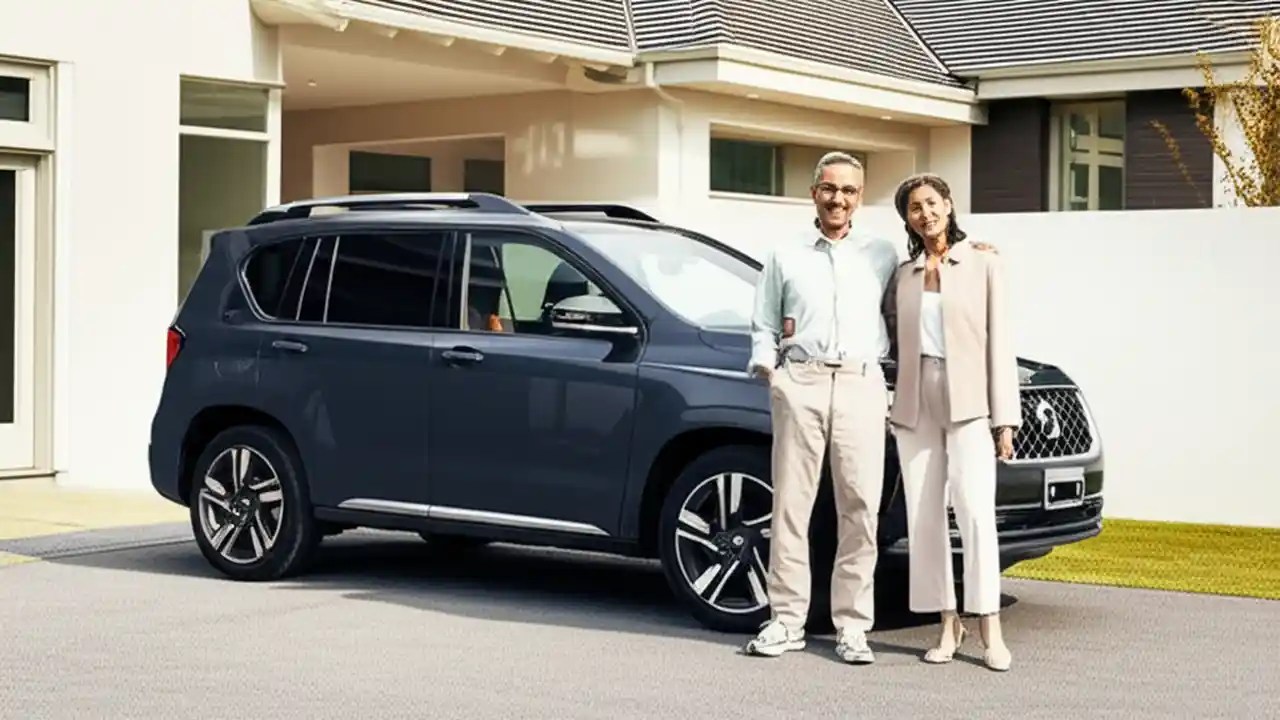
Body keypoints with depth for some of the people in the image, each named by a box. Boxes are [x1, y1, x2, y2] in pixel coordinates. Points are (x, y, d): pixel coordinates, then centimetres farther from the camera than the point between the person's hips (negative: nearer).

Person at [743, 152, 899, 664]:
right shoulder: (785, 257, 17)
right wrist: (769, 372, 1)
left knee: (860, 506, -5)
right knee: (791, 502, -2)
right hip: (799, 382, 0)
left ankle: (852, 625, -1)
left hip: (861, 384, 0)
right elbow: (763, 326, 15)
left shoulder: (883, 256, 17)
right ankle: (787, 620, 3)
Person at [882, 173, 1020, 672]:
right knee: (924, 515, 0)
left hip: (967, 400, -3)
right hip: (914, 403, 4)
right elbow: (891, 335, 23)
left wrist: (1005, 417, -5)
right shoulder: (902, 275, 12)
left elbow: (998, 342, 0)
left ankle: (990, 629, -11)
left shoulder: (982, 264, 4)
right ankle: (948, 624, 5)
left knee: (975, 510, -13)